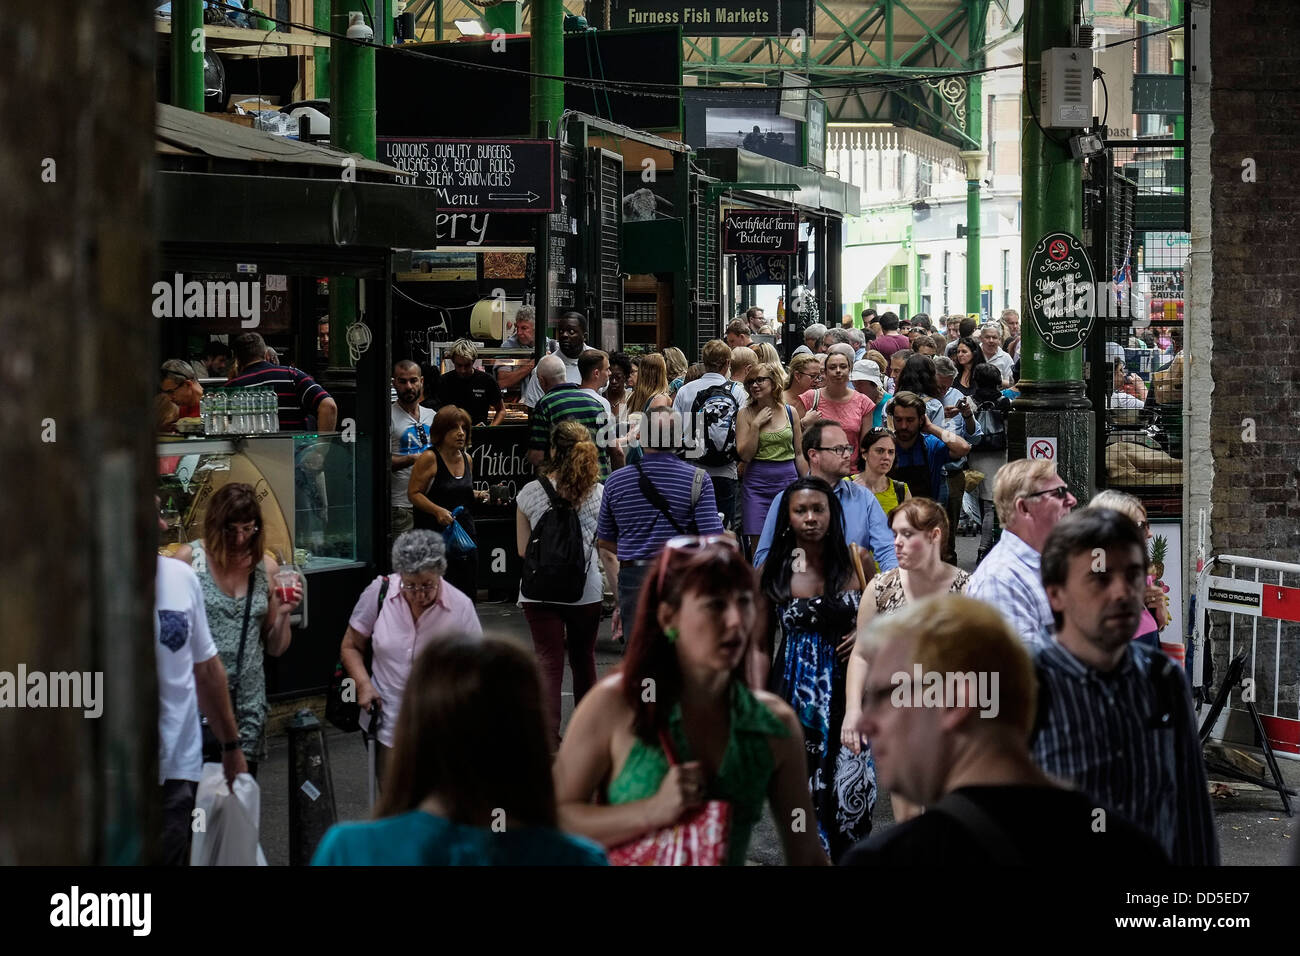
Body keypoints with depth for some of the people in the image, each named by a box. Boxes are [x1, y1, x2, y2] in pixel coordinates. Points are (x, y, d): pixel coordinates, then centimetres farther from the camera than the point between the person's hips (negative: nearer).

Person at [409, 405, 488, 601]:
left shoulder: (467, 459, 12)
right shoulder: (429, 458, -8)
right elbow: (413, 493, -10)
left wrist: (479, 496, 8)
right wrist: (438, 511, -22)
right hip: (436, 533, -7)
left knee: (468, 592, 6)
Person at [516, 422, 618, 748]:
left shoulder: (530, 493, -4)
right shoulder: (599, 494, -3)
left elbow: (523, 550, 5)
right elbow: (608, 554, -3)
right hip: (586, 591, 1)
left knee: (548, 663, -1)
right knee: (584, 660, 18)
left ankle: (549, 738, -14)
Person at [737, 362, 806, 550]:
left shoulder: (790, 412, 6)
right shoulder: (746, 414, 1)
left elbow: (799, 453, 12)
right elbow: (745, 455, -6)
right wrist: (756, 424, -12)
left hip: (788, 480, 2)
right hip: (757, 483, -1)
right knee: (758, 544, -5)